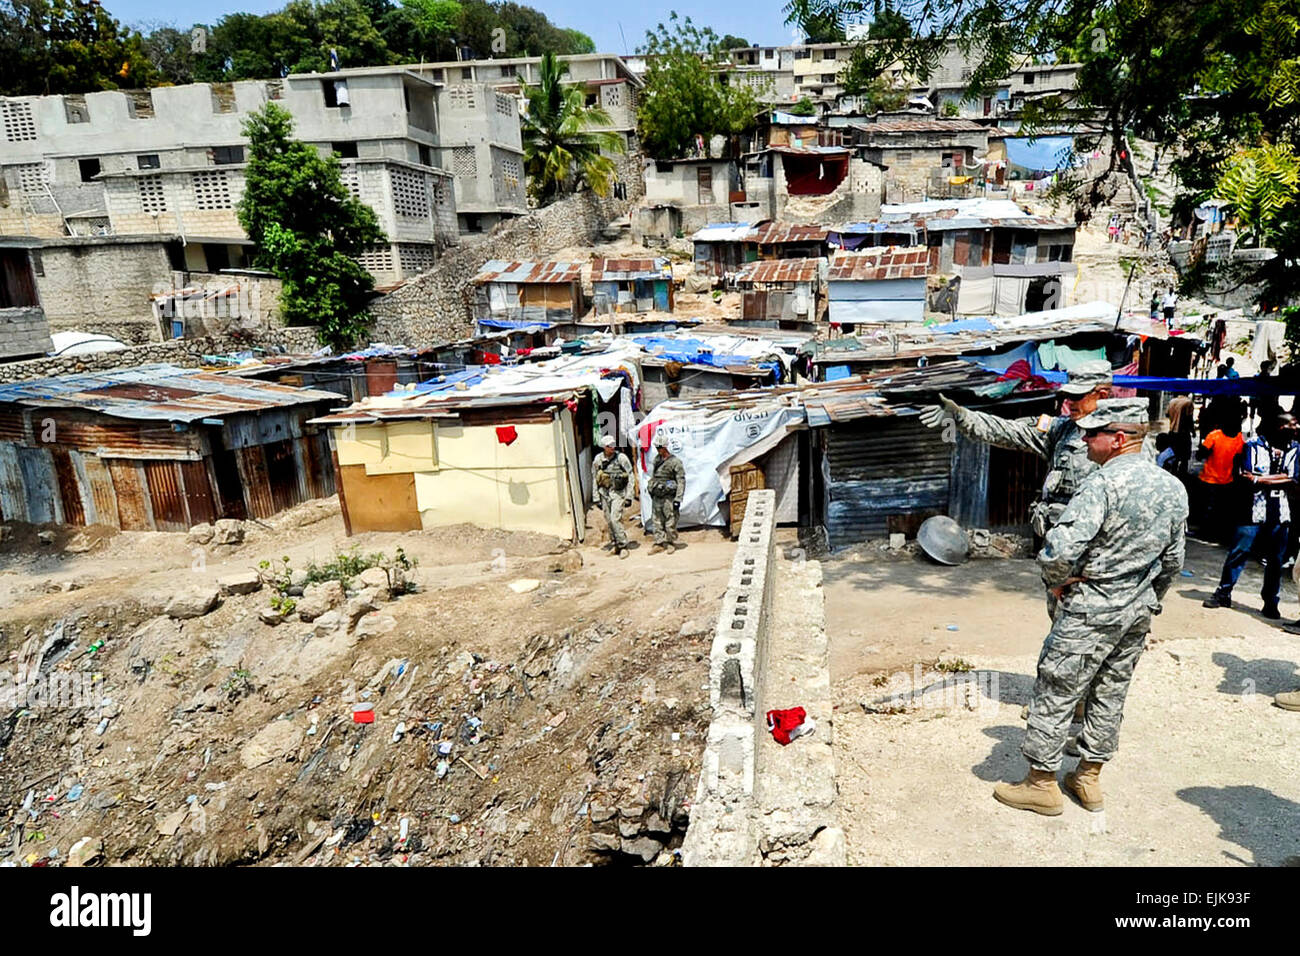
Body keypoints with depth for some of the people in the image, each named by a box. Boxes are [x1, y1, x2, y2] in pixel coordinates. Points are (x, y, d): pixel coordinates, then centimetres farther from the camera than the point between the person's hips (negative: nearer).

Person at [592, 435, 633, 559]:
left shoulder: (621, 457, -7)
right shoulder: (598, 460, 3)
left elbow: (630, 477, -4)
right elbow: (594, 480, 11)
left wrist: (629, 496, -7)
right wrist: (597, 498, 9)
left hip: (618, 493, -4)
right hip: (604, 493, 4)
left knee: (615, 519, -15)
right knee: (609, 521, 7)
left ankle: (623, 546, -5)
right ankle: (615, 545, 20)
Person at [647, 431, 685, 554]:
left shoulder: (675, 461, -12)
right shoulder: (656, 459, 8)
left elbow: (681, 481, -13)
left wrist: (678, 499, -17)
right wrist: (650, 488, 22)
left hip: (668, 497, -6)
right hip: (656, 496, 6)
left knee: (670, 523, 1)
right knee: (657, 522, 9)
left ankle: (672, 543, 16)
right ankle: (659, 543, 17)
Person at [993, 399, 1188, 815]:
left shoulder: (1103, 484, -22)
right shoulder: (1174, 489, 4)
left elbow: (1060, 550, -32)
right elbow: (1173, 559, 14)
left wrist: (1058, 581, -12)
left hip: (1090, 610, -8)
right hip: (1138, 611, 8)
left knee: (1054, 694, 5)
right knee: (1110, 695, 19)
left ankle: (1041, 784, 16)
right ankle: (1089, 778, 31)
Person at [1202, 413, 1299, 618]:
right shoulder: (1254, 445, -1)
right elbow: (1248, 479, -10)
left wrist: (1262, 479, -10)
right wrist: (1280, 479, -6)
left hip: (1281, 514, 3)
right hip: (1254, 511, -3)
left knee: (1276, 560, 9)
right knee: (1238, 553, -1)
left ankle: (1271, 602, 22)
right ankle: (1223, 593, 12)